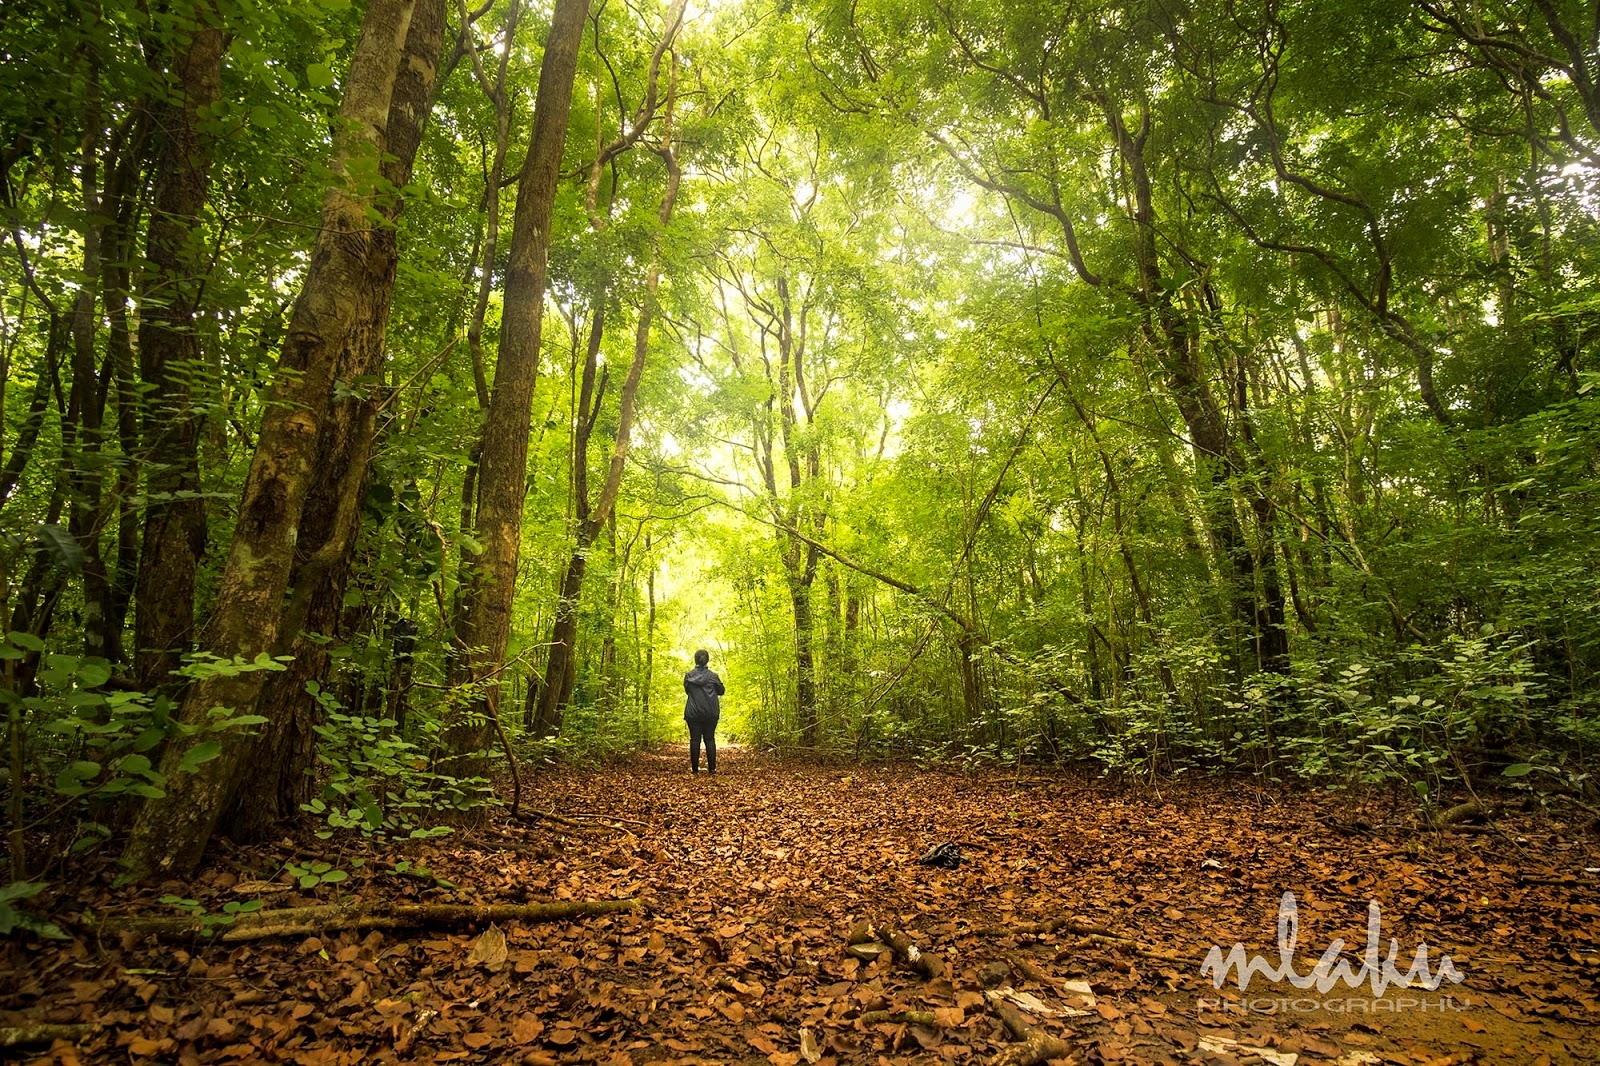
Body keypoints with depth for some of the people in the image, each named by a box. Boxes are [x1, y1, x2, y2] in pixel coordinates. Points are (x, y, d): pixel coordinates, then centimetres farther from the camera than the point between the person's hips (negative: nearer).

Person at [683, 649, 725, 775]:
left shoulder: (689, 676, -3)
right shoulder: (713, 676, -5)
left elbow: (686, 690, 12)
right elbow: (721, 691, 7)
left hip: (693, 713, 0)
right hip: (710, 713, 0)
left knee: (695, 739, 4)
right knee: (710, 739, 6)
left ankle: (694, 768, 5)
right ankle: (712, 768, 4)